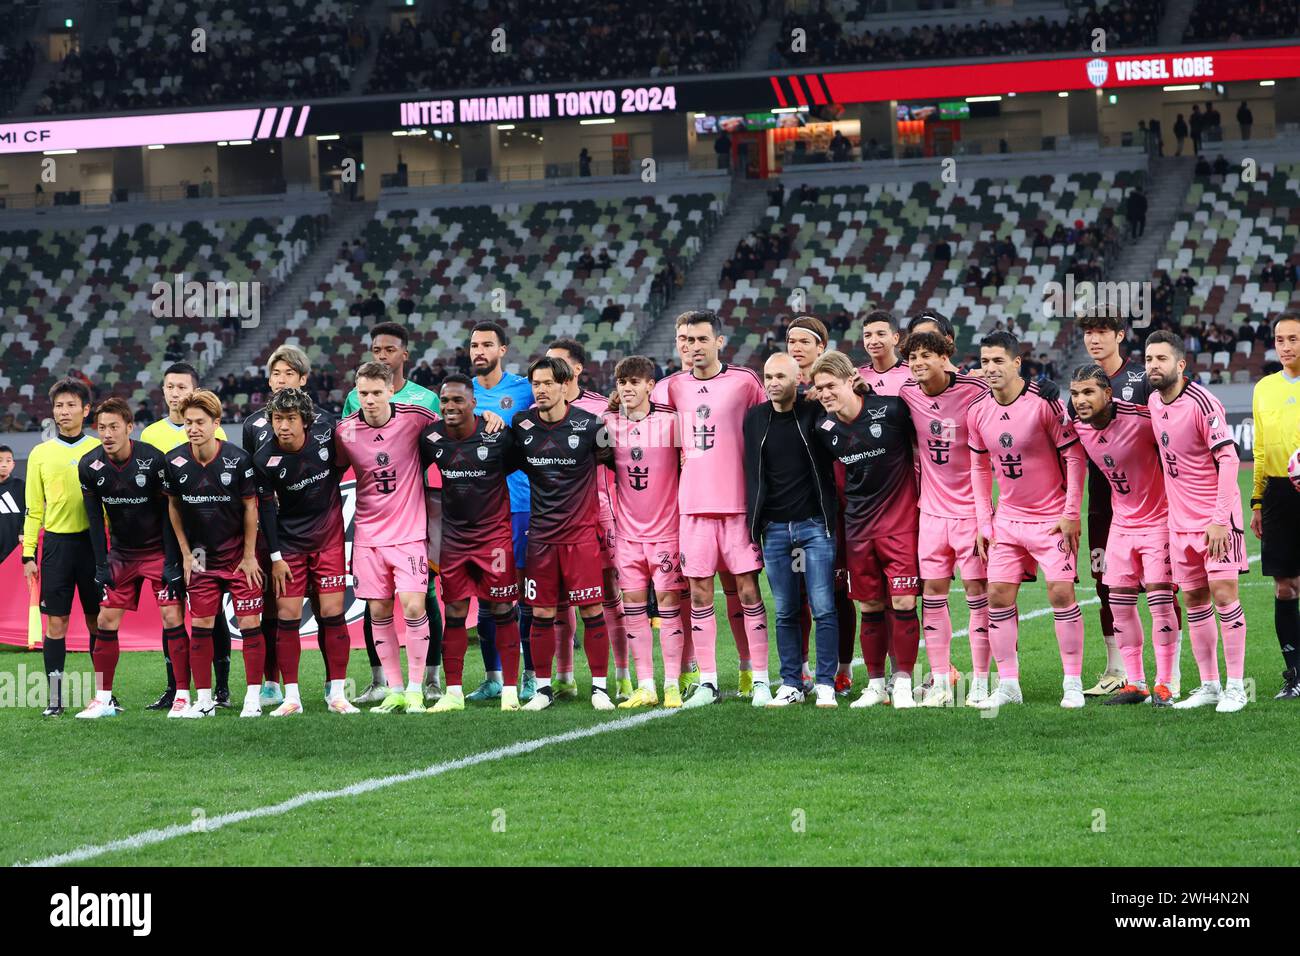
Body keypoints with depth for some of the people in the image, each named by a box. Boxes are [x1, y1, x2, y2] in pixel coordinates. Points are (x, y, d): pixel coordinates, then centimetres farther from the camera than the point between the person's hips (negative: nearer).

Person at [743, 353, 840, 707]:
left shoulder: (815, 413, -3)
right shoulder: (755, 419, 8)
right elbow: (752, 474, 14)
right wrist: (755, 522, 10)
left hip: (814, 524, -3)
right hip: (774, 528, 3)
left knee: (823, 608, -5)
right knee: (785, 612, 6)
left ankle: (826, 684, 0)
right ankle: (791, 684, 12)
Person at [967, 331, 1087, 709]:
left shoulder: (1044, 402, -16)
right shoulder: (977, 411, 0)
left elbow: (1073, 455, -11)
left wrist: (1071, 514, -14)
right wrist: (984, 522, 7)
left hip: (1052, 518, -5)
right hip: (1007, 518, 5)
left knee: (1061, 592, -11)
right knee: (998, 596, 0)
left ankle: (1073, 683, -2)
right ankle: (1008, 685, 7)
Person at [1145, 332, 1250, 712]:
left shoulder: (1202, 402, -16)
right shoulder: (1153, 402, 7)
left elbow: (1228, 460, -18)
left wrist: (1220, 520, -22)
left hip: (1216, 515, -7)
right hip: (1180, 519, 7)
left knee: (1223, 594, -9)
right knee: (1194, 599, 7)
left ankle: (1235, 687, -3)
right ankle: (1209, 686, 14)